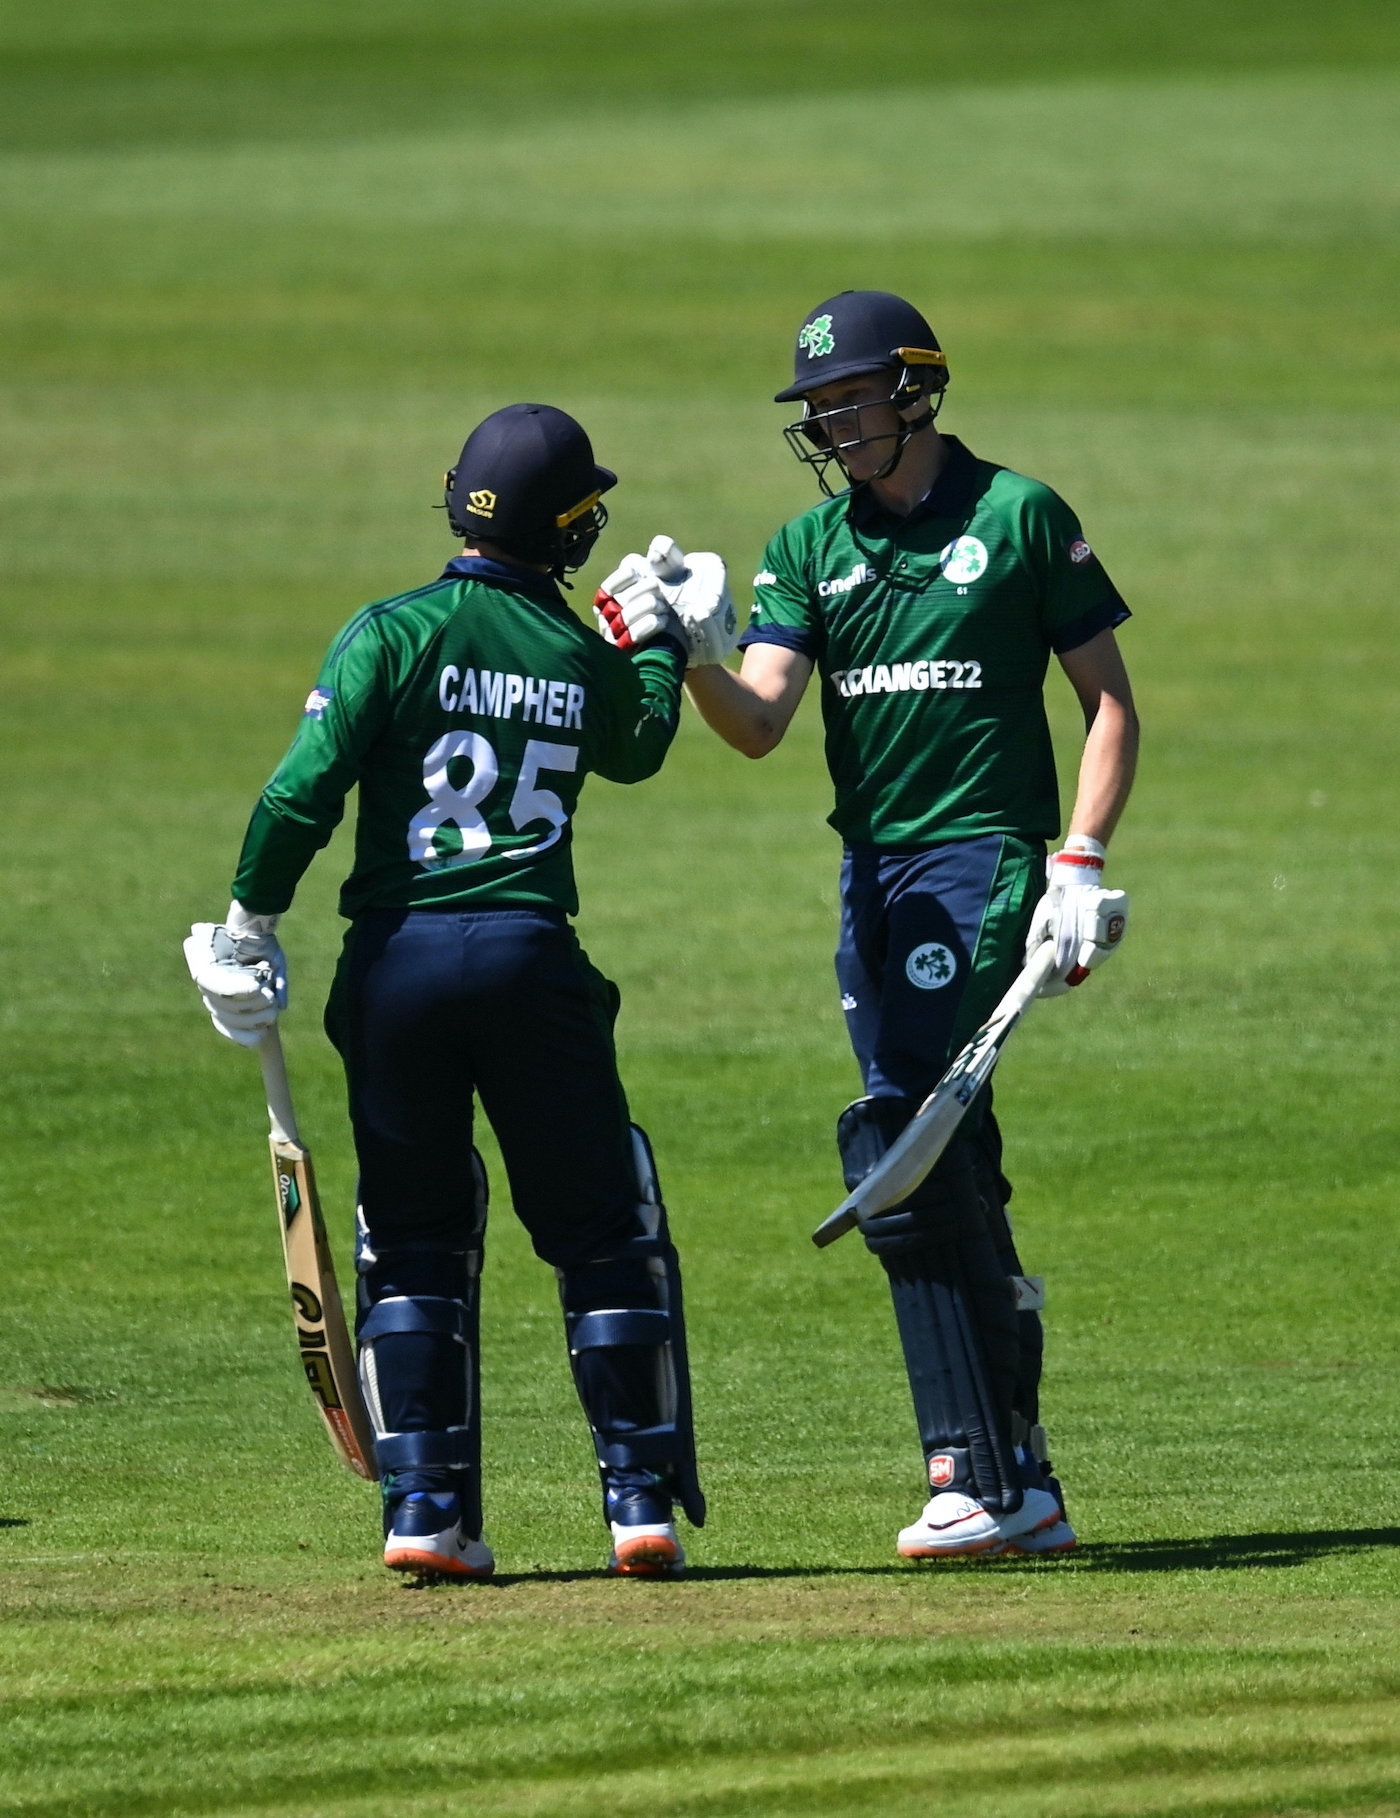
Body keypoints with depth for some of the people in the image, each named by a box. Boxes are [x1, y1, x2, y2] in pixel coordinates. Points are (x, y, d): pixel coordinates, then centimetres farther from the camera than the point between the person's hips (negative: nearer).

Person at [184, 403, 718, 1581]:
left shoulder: (395, 633, -2)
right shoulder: (588, 662, 5)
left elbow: (304, 790, -11)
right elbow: (637, 748, 29)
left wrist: (248, 928, -2)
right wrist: (664, 641, 46)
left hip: (397, 963, 0)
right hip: (532, 962, 0)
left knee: (412, 1243, 10)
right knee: (606, 1235, 11)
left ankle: (426, 1504, 5)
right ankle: (644, 1493, 8)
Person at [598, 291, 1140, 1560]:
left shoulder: (1020, 517, -1)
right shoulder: (810, 547, 12)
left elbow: (1111, 703, 2)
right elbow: (759, 725, 0)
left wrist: (1081, 866, -8)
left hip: (984, 860, -6)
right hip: (871, 873, 6)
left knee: (903, 1145, -18)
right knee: (950, 1165, 6)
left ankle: (976, 1471, -16)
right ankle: (1020, 1487, 10)